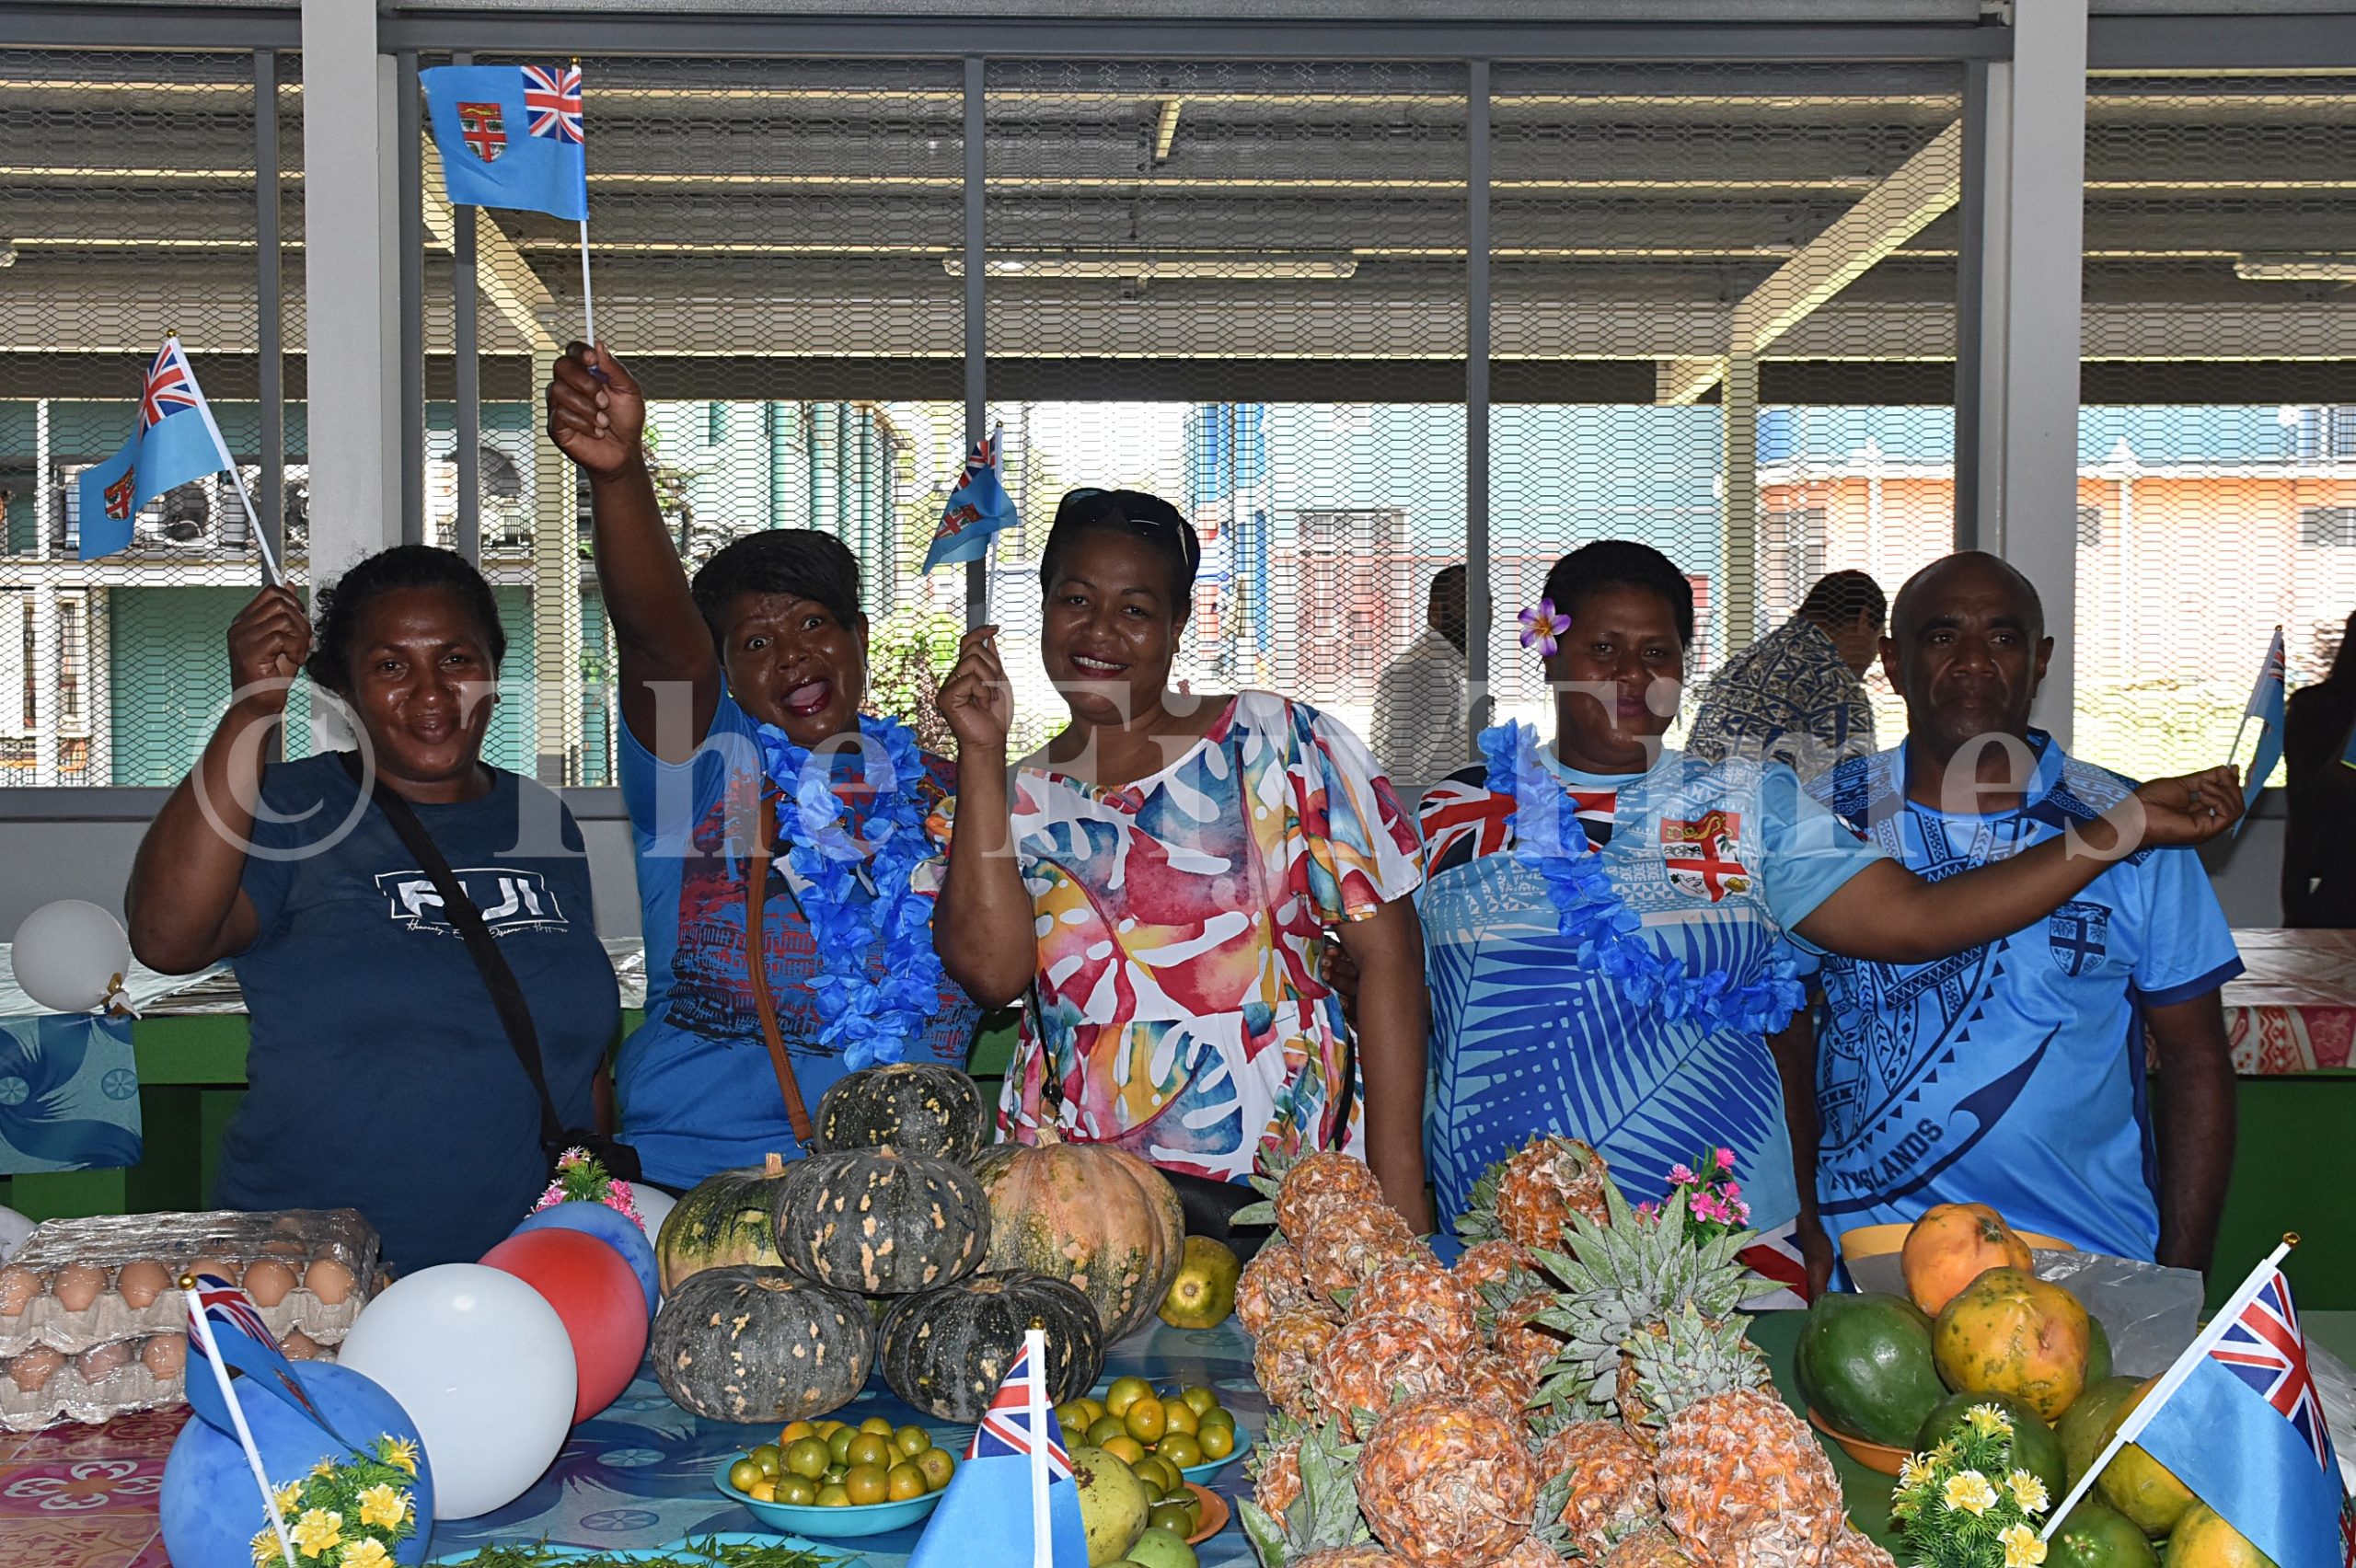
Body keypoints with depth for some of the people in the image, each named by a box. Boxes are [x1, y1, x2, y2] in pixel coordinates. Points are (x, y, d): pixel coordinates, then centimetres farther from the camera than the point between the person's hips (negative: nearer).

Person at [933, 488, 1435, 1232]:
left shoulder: (1280, 741, 7)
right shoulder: (1014, 796, 14)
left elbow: (1386, 953, 2)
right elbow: (991, 969, -5)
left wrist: (1397, 1187, -6)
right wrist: (982, 752, -3)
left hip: (1286, 1184, -2)